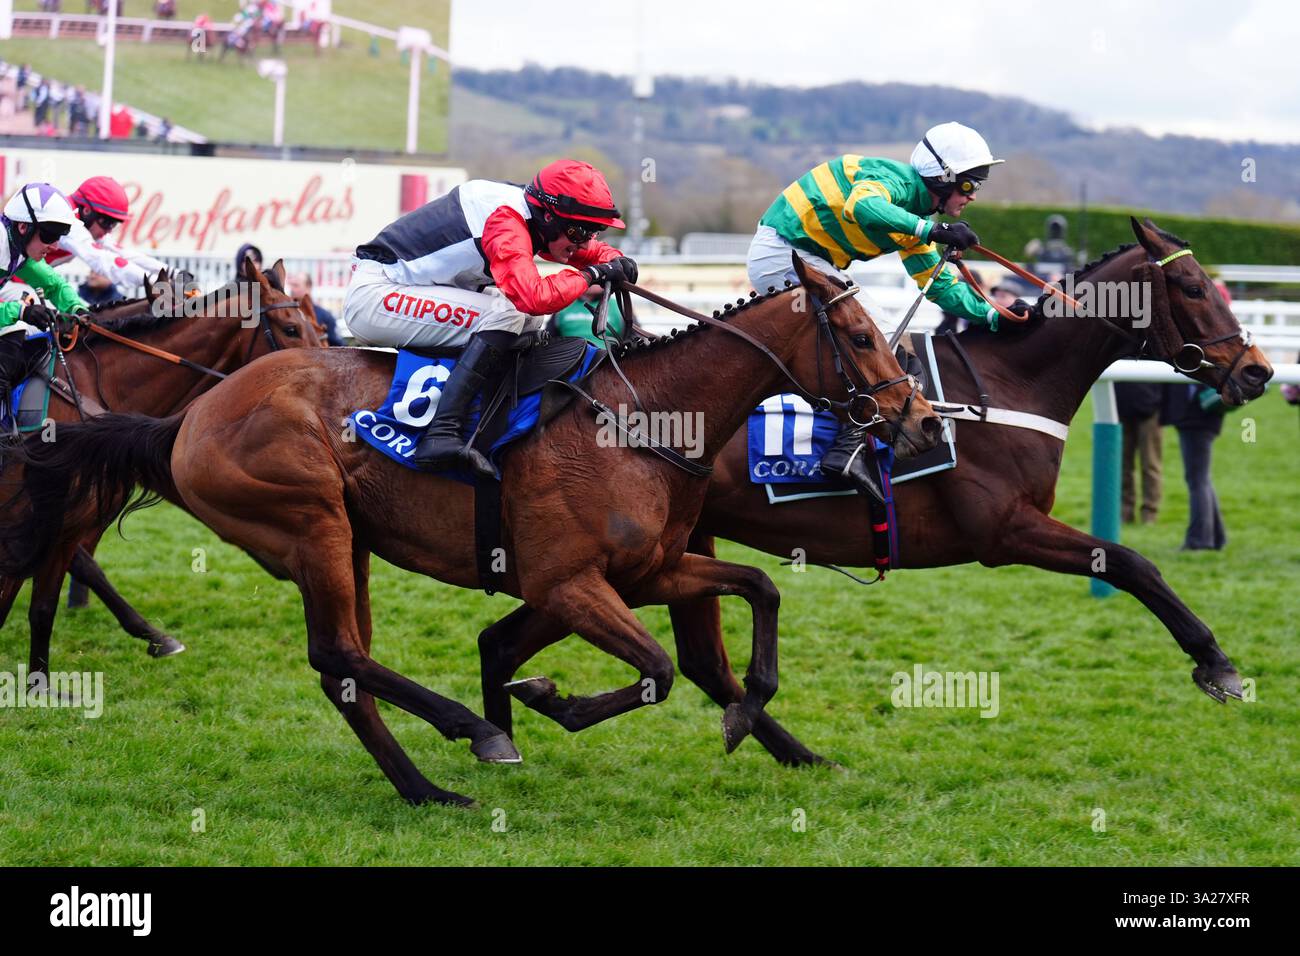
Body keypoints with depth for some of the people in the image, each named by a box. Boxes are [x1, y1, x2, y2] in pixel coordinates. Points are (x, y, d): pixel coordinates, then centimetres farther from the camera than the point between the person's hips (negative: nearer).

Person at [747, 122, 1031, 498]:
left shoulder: (914, 214, 15)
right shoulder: (895, 180, -16)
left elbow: (939, 283, 18)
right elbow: (861, 206, -40)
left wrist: (993, 316, 6)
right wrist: (932, 230, -42)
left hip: (808, 263, 11)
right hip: (782, 255, -11)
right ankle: (849, 446, -24)